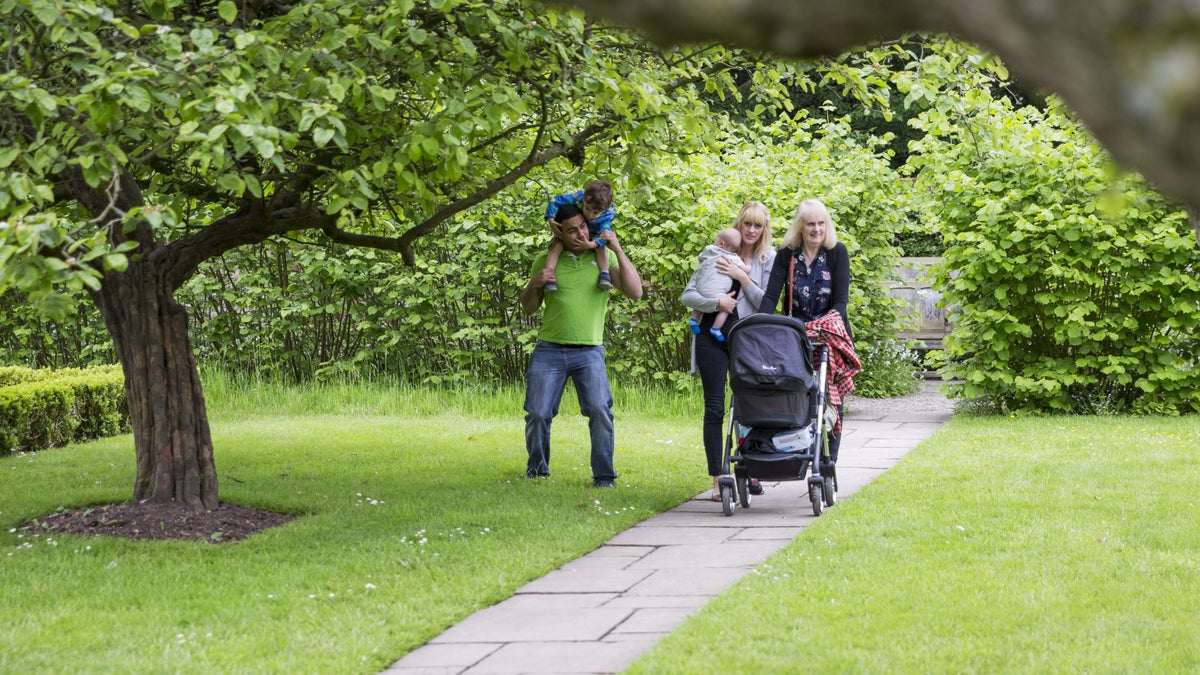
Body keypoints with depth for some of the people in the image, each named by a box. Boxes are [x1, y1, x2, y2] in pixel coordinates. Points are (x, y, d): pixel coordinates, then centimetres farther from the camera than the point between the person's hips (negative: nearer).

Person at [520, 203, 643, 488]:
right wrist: (534, 285, -10)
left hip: (589, 352, -1)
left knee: (600, 409, -19)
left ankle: (604, 475, -9)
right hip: (549, 350, 1)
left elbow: (635, 292, -8)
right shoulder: (545, 259, 6)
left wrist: (617, 250, -13)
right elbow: (528, 308, 11)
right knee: (537, 414, -1)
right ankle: (537, 470, 21)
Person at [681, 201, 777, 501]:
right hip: (712, 338, 0)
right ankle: (718, 479, -2)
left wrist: (742, 277, -12)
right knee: (714, 408, -3)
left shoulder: (769, 259, 5)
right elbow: (688, 296, 1)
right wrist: (717, 302, -16)